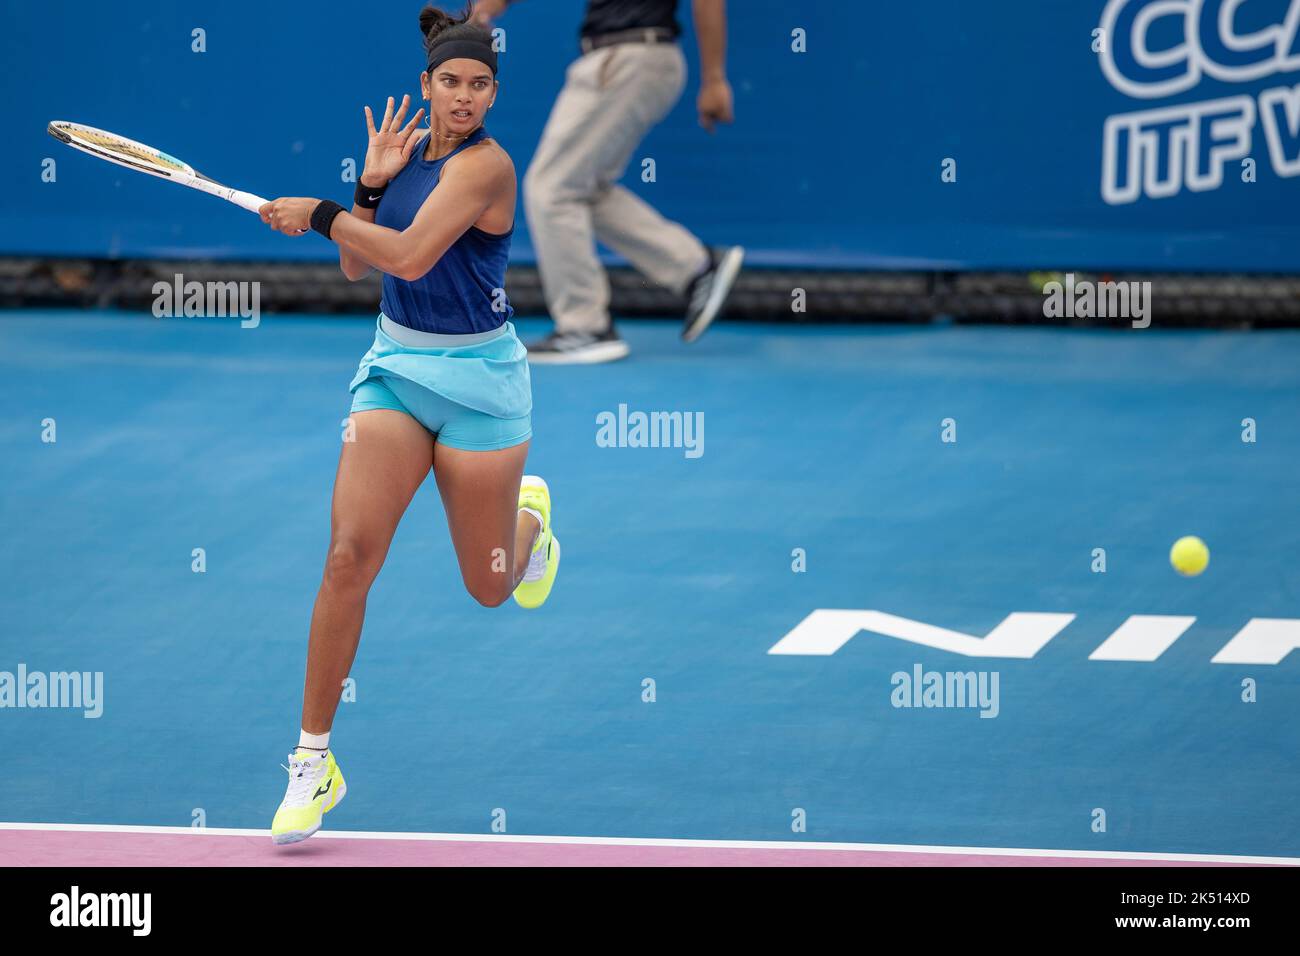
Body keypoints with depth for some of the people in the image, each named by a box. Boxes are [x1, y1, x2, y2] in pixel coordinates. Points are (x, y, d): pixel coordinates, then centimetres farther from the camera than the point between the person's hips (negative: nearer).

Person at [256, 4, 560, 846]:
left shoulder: (485, 163, -18)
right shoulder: (410, 151, 4)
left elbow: (410, 256, -28)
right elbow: (357, 266, 8)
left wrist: (319, 213, -18)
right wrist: (372, 185, -6)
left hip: (478, 378, -4)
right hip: (396, 369, 5)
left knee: (491, 587, 10)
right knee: (349, 555, -13)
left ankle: (528, 512, 50)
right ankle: (314, 762, -7)